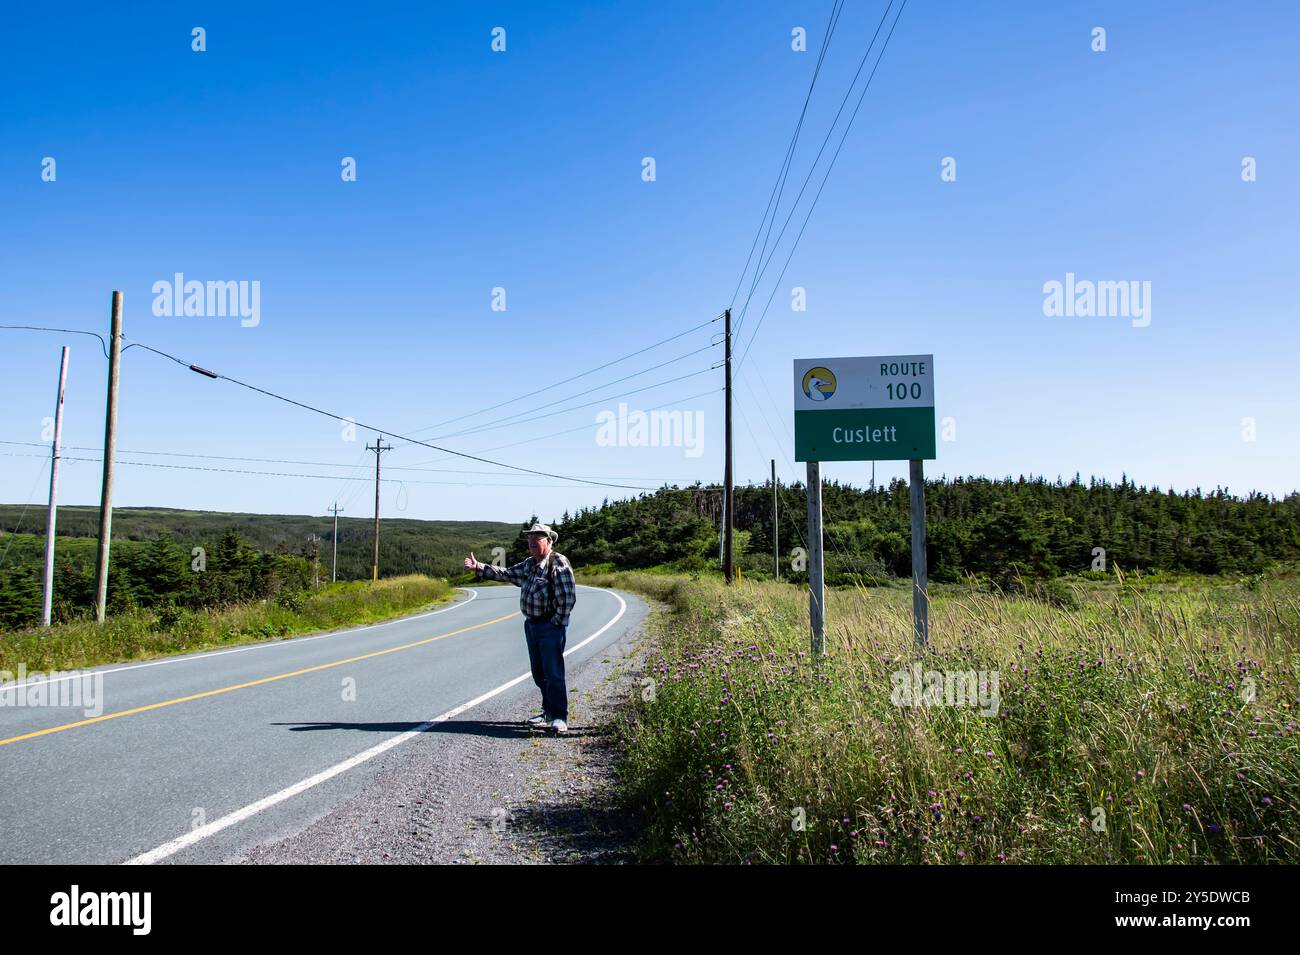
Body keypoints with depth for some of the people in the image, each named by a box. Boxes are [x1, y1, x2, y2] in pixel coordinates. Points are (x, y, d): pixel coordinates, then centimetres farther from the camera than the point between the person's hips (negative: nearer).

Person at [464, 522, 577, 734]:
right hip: (531, 625, 9)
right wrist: (479, 567, 17)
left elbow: (568, 596, -18)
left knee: (553, 672, -7)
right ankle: (549, 711, 24)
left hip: (551, 626, -9)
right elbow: (506, 574, 21)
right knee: (539, 672, 14)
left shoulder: (559, 563, -15)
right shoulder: (529, 564, 12)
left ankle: (560, 717, 1)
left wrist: (557, 622, -16)